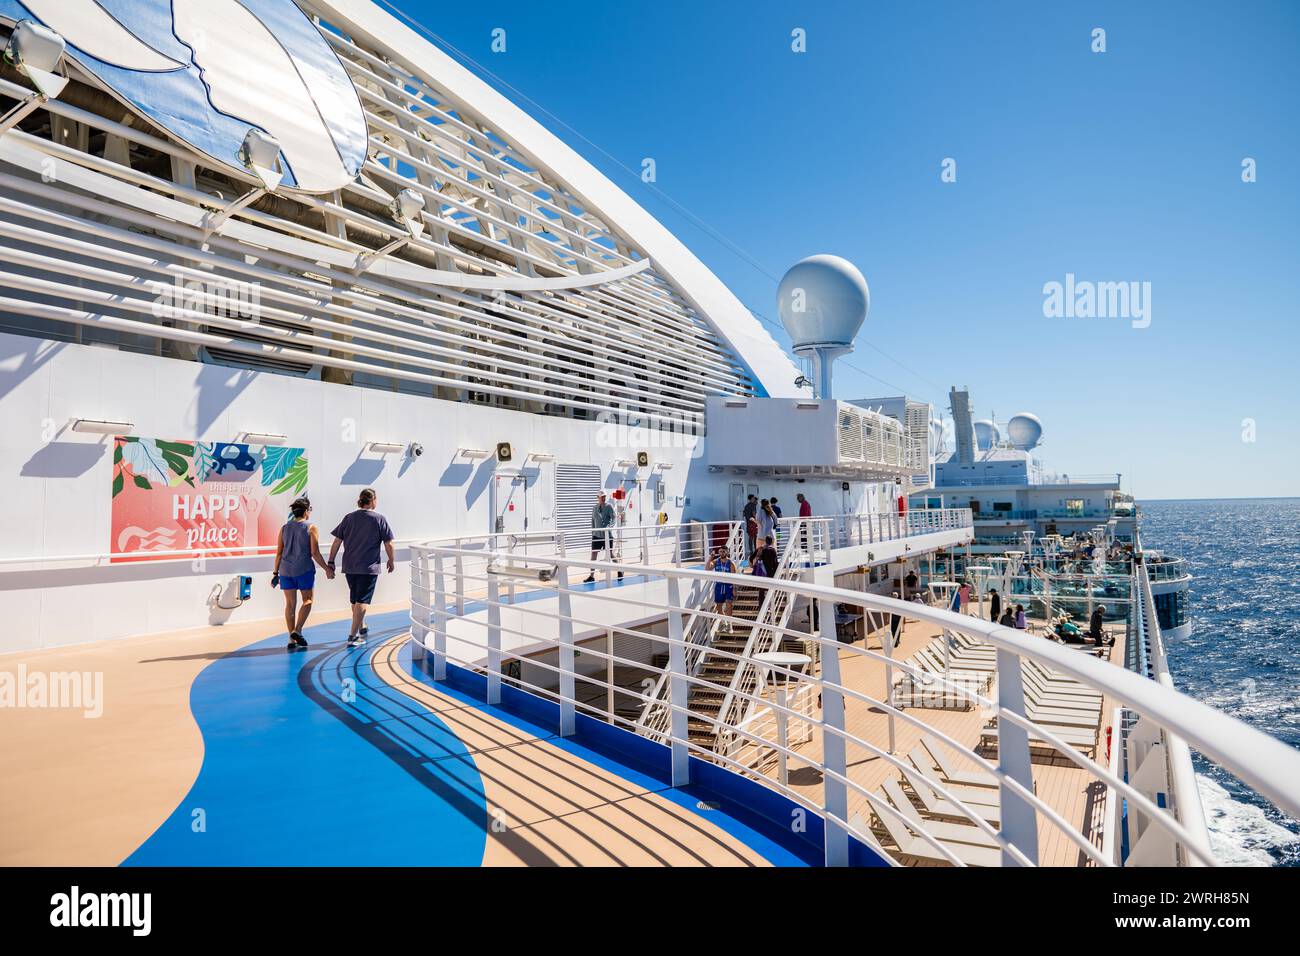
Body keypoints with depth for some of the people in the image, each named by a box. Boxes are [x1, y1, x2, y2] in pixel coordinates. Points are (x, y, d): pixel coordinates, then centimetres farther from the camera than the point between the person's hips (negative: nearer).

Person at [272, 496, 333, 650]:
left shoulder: (284, 528, 9)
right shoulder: (310, 528, -4)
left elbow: (279, 553, 7)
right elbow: (315, 553, -7)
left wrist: (275, 573, 13)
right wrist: (326, 569, 2)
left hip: (285, 570, 4)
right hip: (304, 569, -4)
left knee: (290, 603, 8)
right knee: (307, 600, 9)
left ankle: (292, 639, 10)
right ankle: (297, 631, -5)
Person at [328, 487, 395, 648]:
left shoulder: (348, 518, 5)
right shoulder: (380, 519, -5)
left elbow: (337, 542, 4)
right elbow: (388, 544, -4)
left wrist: (331, 562, 10)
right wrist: (392, 560, 10)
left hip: (349, 567, 5)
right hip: (369, 567, -5)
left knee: (355, 599, 20)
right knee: (362, 601, -1)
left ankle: (362, 628, 38)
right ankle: (353, 636, -6)